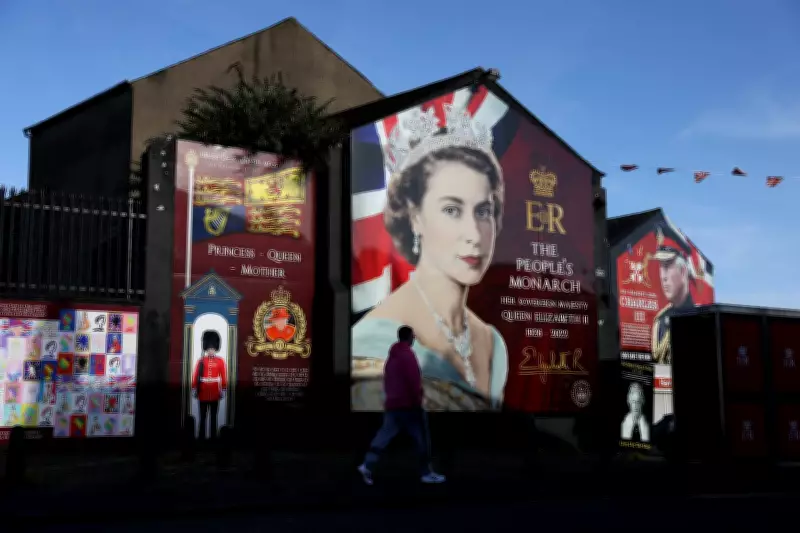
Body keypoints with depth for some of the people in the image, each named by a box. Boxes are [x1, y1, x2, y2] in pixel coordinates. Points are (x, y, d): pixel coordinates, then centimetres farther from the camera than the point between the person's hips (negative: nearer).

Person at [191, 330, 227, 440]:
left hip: (214, 394, 0)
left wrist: (223, 390, -2)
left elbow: (224, 377, 1)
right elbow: (195, 376, 0)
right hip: (203, 393, 0)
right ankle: (201, 437, 10)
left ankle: (213, 437, 13)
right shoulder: (201, 360, 1)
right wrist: (194, 389, -3)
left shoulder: (220, 361, 1)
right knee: (202, 418, 5)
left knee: (213, 418, 8)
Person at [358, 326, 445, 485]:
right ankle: (426, 473, 6)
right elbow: (414, 380, -18)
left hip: (392, 404, 8)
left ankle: (367, 465, -7)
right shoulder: (408, 354, -11)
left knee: (384, 436, 5)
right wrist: (418, 401, -15)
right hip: (408, 405, -8)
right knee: (422, 439, 2)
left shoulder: (392, 356, 16)